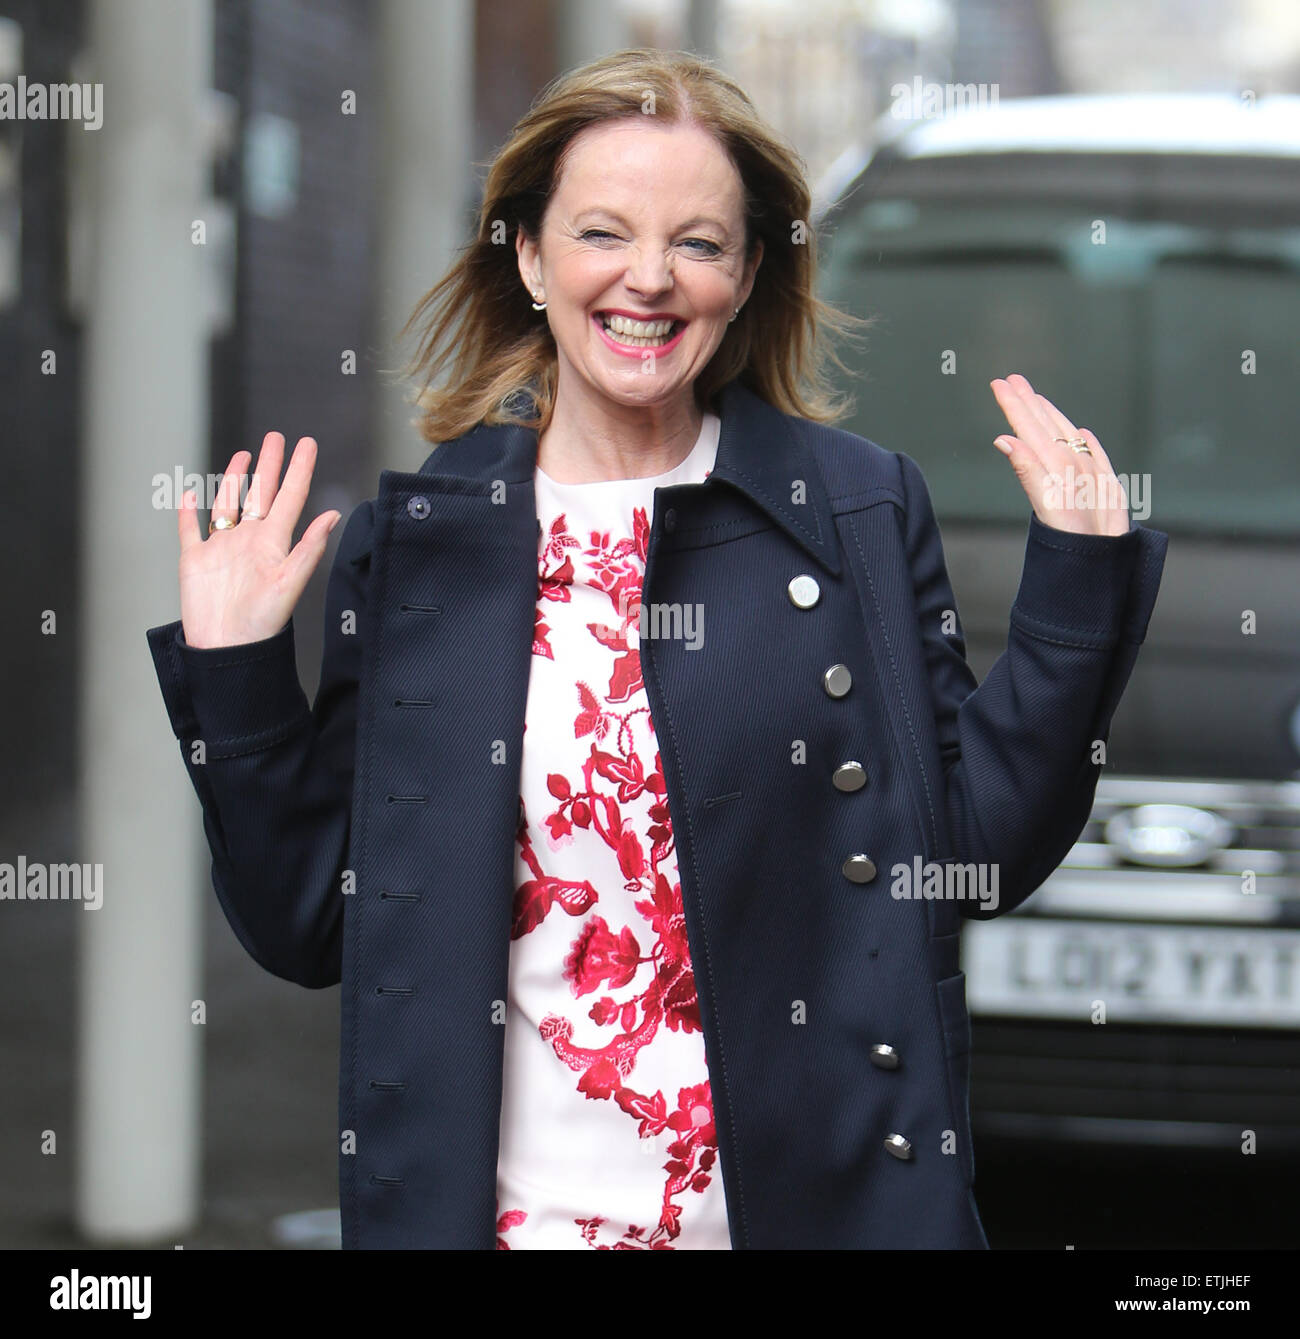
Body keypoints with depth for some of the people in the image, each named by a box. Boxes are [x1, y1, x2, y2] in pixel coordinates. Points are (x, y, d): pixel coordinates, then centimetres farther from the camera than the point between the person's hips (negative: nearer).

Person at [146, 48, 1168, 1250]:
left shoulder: (865, 509, 1)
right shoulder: (408, 541, 2)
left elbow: (977, 858, -1)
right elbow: (311, 927, 3)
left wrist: (1080, 578, -6)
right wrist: (234, 674, -6)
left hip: (818, 1198, 0)